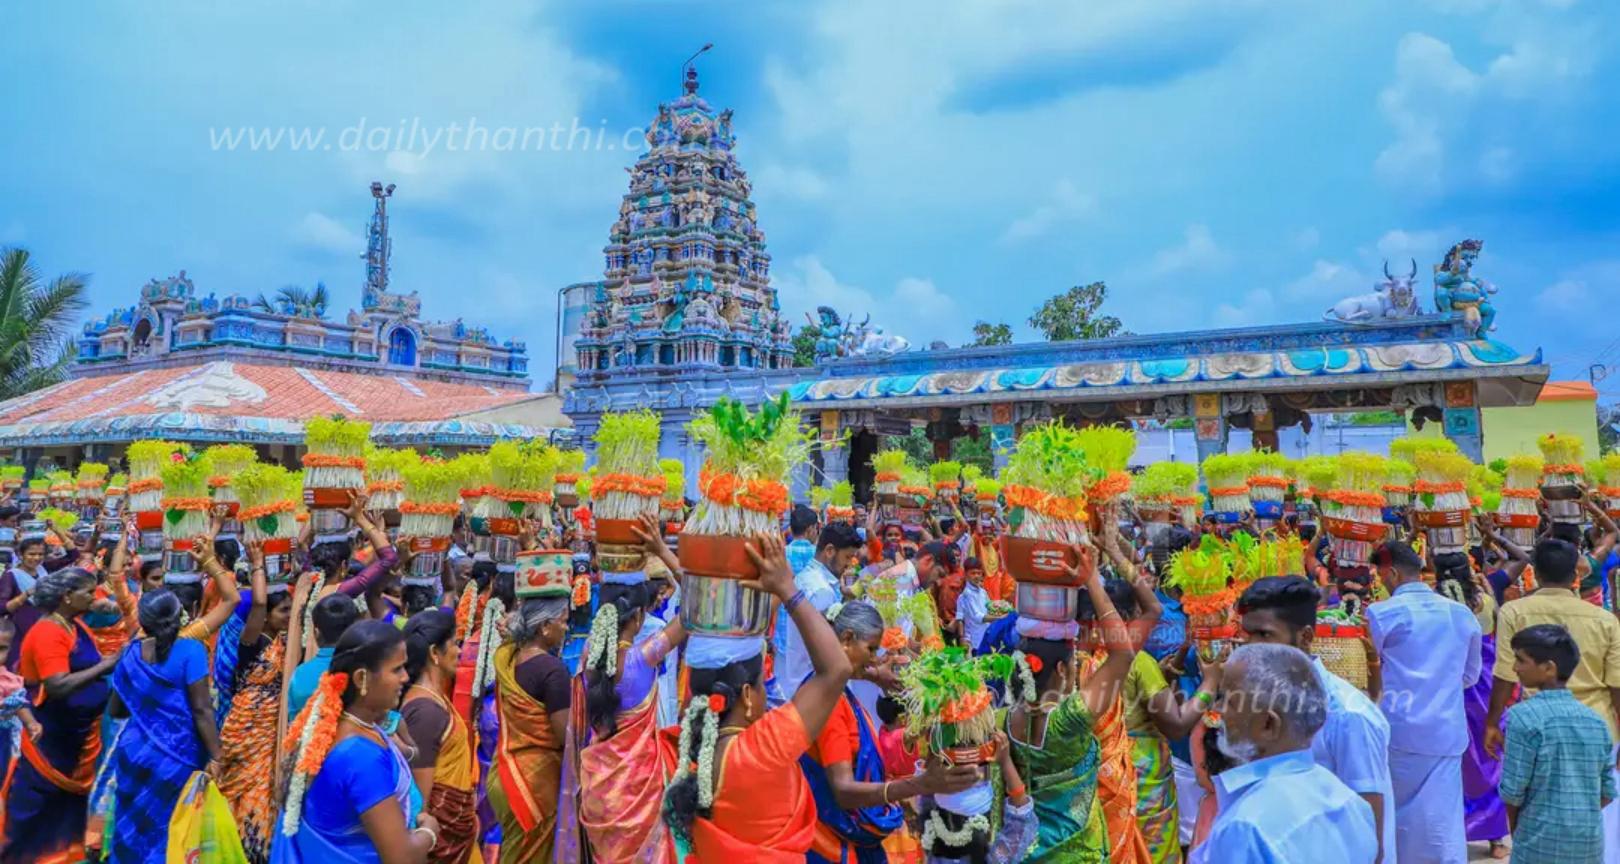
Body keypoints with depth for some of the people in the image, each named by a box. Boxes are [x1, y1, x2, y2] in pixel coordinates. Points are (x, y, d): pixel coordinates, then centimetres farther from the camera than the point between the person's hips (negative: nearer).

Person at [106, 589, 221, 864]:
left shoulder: (131, 654, 3)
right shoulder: (190, 650, -13)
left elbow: (115, 710, 15)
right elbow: (201, 710, -17)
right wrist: (216, 757, -15)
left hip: (136, 751, 5)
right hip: (178, 755, -4)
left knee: (135, 827, 17)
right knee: (173, 830, 8)